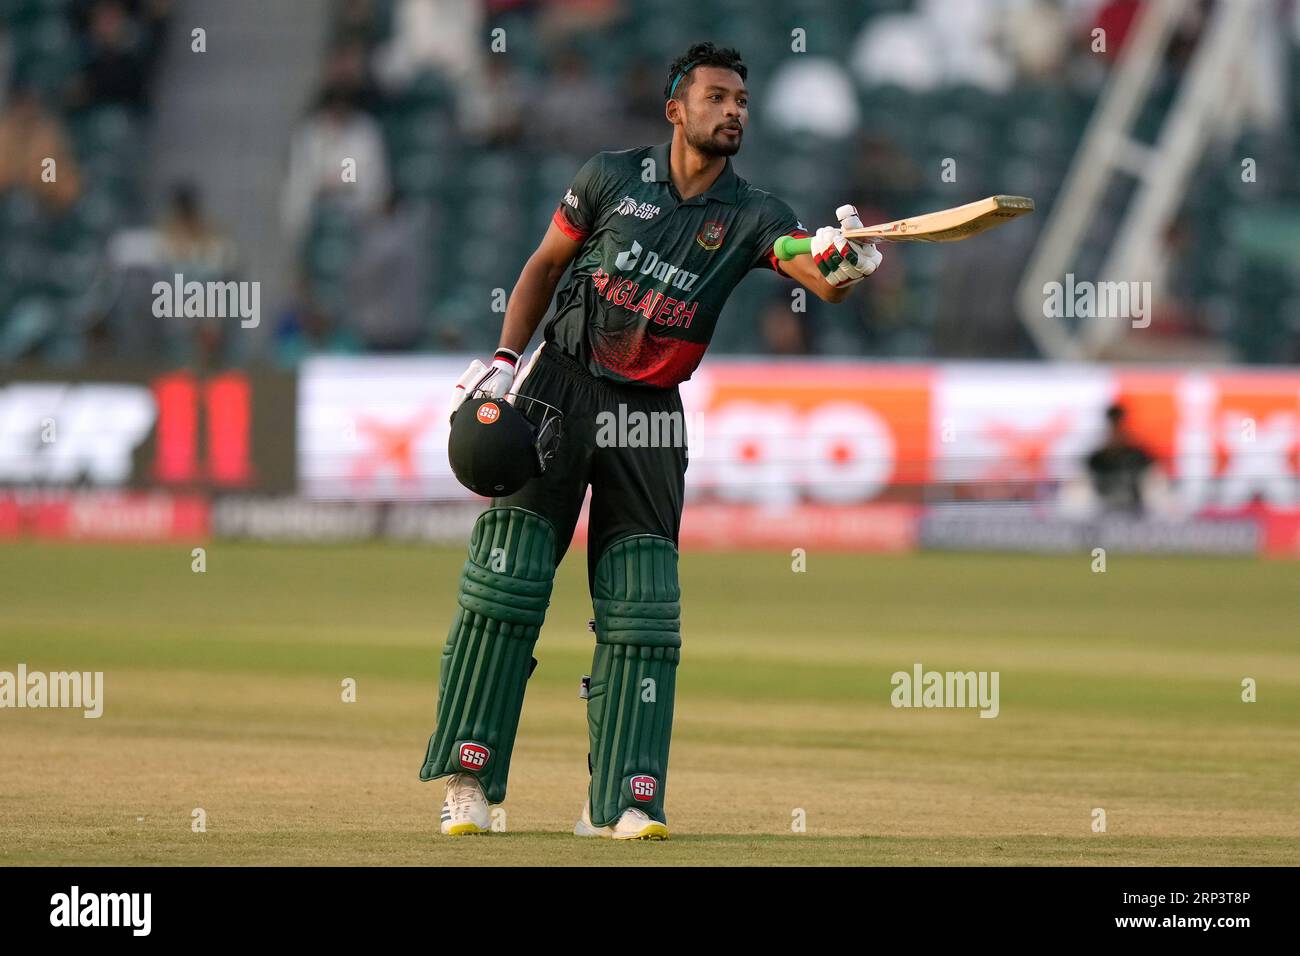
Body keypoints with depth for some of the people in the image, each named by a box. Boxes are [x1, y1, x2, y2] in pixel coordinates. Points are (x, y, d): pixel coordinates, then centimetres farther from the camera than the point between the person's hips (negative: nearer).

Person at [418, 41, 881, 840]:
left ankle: (620, 800, -1)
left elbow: (823, 278, -19)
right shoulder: (611, 179, -2)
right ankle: (470, 779, 0)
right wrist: (504, 360, 0)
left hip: (649, 416, 1)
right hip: (559, 387, -1)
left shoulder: (750, 216, -2)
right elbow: (546, 265, 9)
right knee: (506, 581, -5)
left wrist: (842, 267, -42)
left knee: (642, 611, -3)